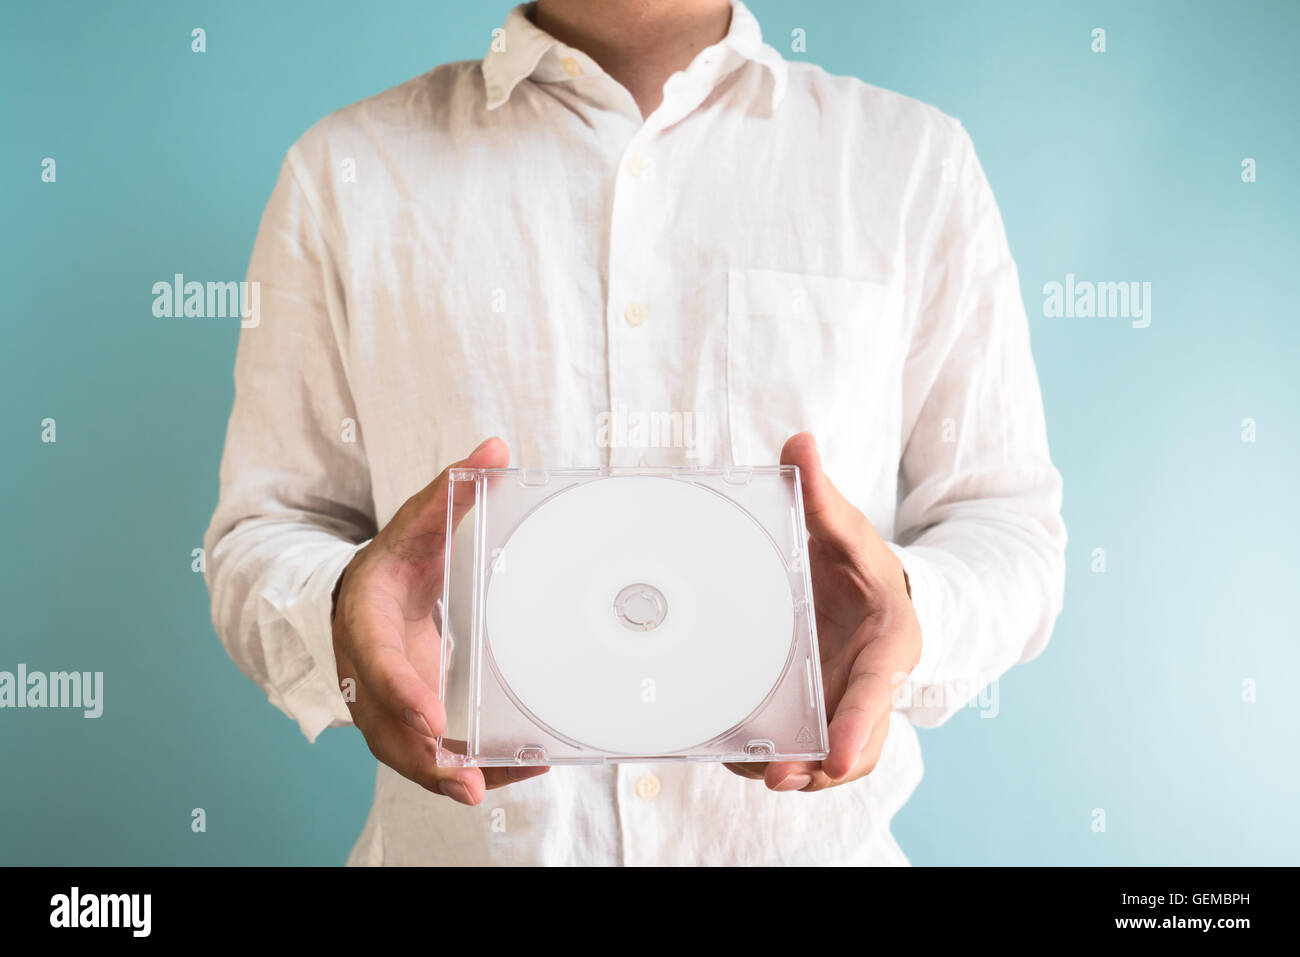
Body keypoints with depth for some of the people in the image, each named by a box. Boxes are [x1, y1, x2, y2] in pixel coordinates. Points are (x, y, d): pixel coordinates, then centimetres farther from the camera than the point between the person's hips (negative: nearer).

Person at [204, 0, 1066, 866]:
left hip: (808, 833, 1)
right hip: (460, 837, 0)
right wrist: (337, 613, -21)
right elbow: (264, 525, 1)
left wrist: (910, 615, -21)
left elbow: (1011, 524, 1)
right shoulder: (347, 169, 0)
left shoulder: (918, 160, 0)